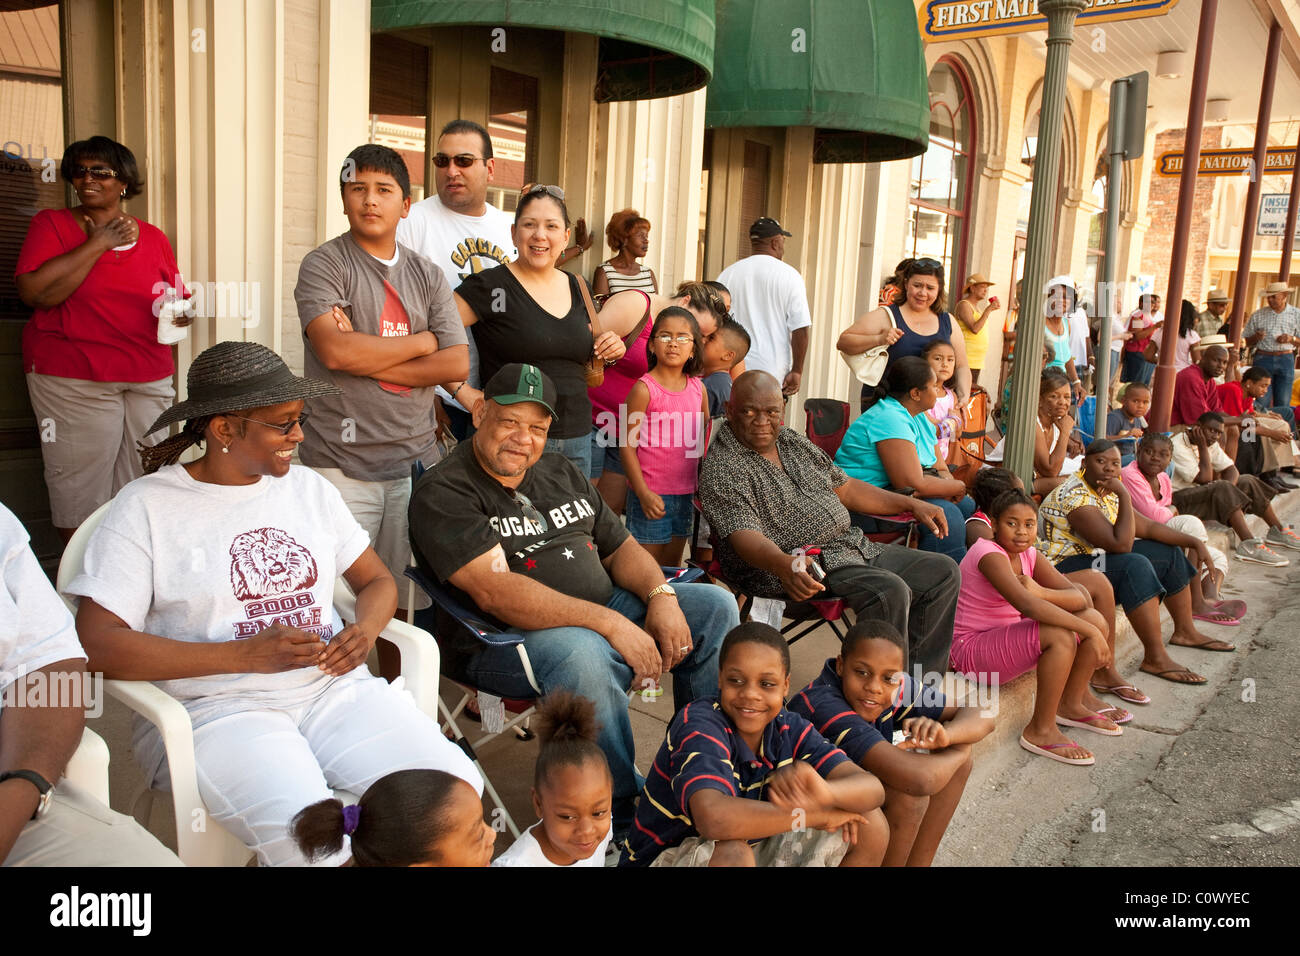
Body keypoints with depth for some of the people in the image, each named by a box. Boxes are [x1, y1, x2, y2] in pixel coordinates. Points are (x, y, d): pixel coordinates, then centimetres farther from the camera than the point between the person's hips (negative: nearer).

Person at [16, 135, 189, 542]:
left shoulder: (153, 237, 14)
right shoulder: (52, 224, 5)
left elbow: (177, 300, 23)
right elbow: (34, 292, -11)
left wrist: (180, 311, -2)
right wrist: (98, 243, -8)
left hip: (150, 379, 3)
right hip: (74, 381, -3)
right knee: (81, 495, -4)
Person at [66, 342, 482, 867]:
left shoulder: (308, 487, 16)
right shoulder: (146, 506, 0)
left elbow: (377, 580, 22)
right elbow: (98, 643, -9)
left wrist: (363, 631, -3)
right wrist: (246, 655, -15)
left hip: (333, 688, 5)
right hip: (217, 707, -4)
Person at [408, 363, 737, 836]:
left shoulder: (561, 472, 14)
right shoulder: (442, 492, -11)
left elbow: (621, 547, 17)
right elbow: (495, 591, -24)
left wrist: (661, 596, -6)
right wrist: (612, 624, -29)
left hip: (605, 612, 8)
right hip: (504, 638, -7)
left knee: (715, 606, 0)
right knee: (581, 653, -39)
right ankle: (624, 820, -20)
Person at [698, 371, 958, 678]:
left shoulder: (793, 441, 16)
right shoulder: (723, 469, -11)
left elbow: (844, 487, 24)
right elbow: (745, 537, -24)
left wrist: (912, 504, 20)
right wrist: (785, 566, -44)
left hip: (853, 547, 9)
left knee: (943, 571, 5)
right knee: (889, 591, -30)